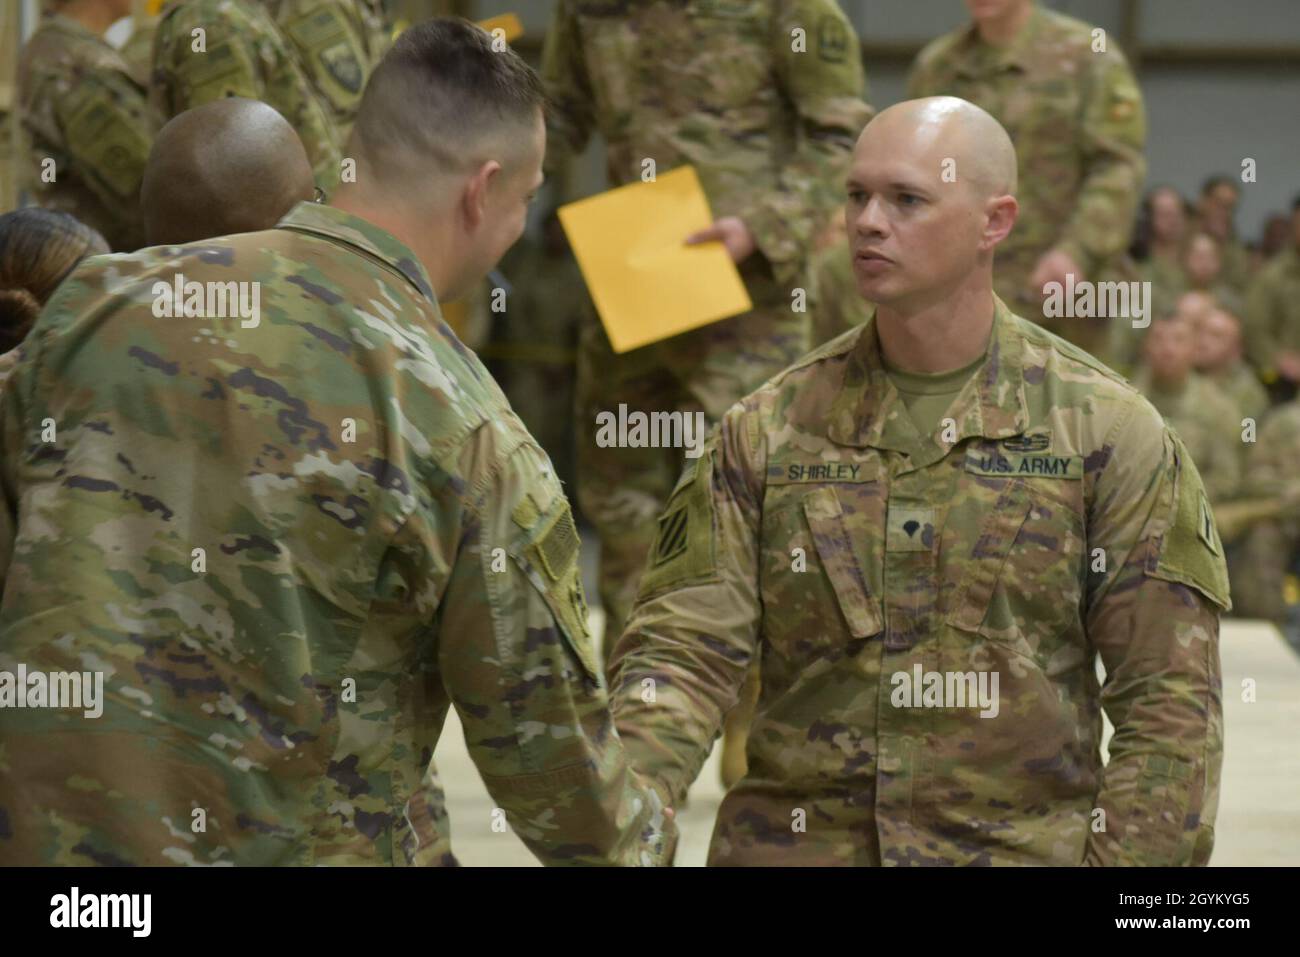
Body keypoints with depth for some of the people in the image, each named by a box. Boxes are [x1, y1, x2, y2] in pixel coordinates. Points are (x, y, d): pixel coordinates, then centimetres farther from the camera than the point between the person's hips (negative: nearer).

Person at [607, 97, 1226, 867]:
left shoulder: (1108, 430, -1)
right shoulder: (767, 432, 5)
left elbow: (1169, 698, -1)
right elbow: (687, 650, -2)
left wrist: (1124, 856, -10)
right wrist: (622, 802, -20)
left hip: (1025, 845, -2)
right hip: (798, 841, 2)